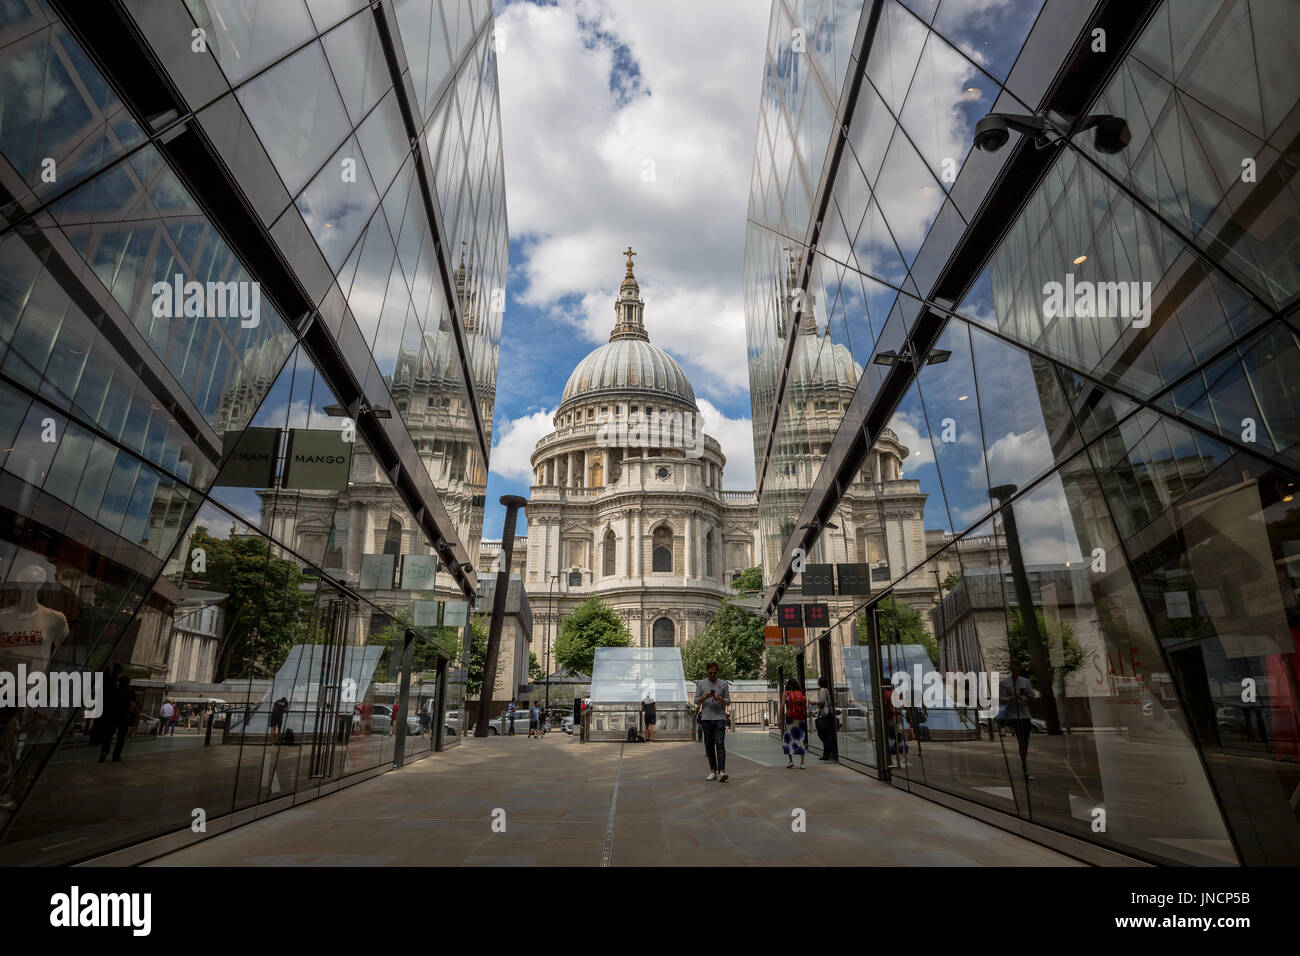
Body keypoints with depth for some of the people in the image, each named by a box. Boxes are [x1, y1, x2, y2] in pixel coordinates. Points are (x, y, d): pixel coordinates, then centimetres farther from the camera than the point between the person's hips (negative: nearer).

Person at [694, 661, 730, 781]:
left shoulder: (723, 684, 8)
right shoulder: (701, 684, 9)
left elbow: (728, 702, 7)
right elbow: (696, 701, 5)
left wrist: (720, 698, -13)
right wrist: (705, 697, -15)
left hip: (720, 718, -2)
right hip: (706, 719, 2)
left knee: (720, 745, -13)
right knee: (709, 747, 6)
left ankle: (721, 771, -20)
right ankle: (713, 771, 14)